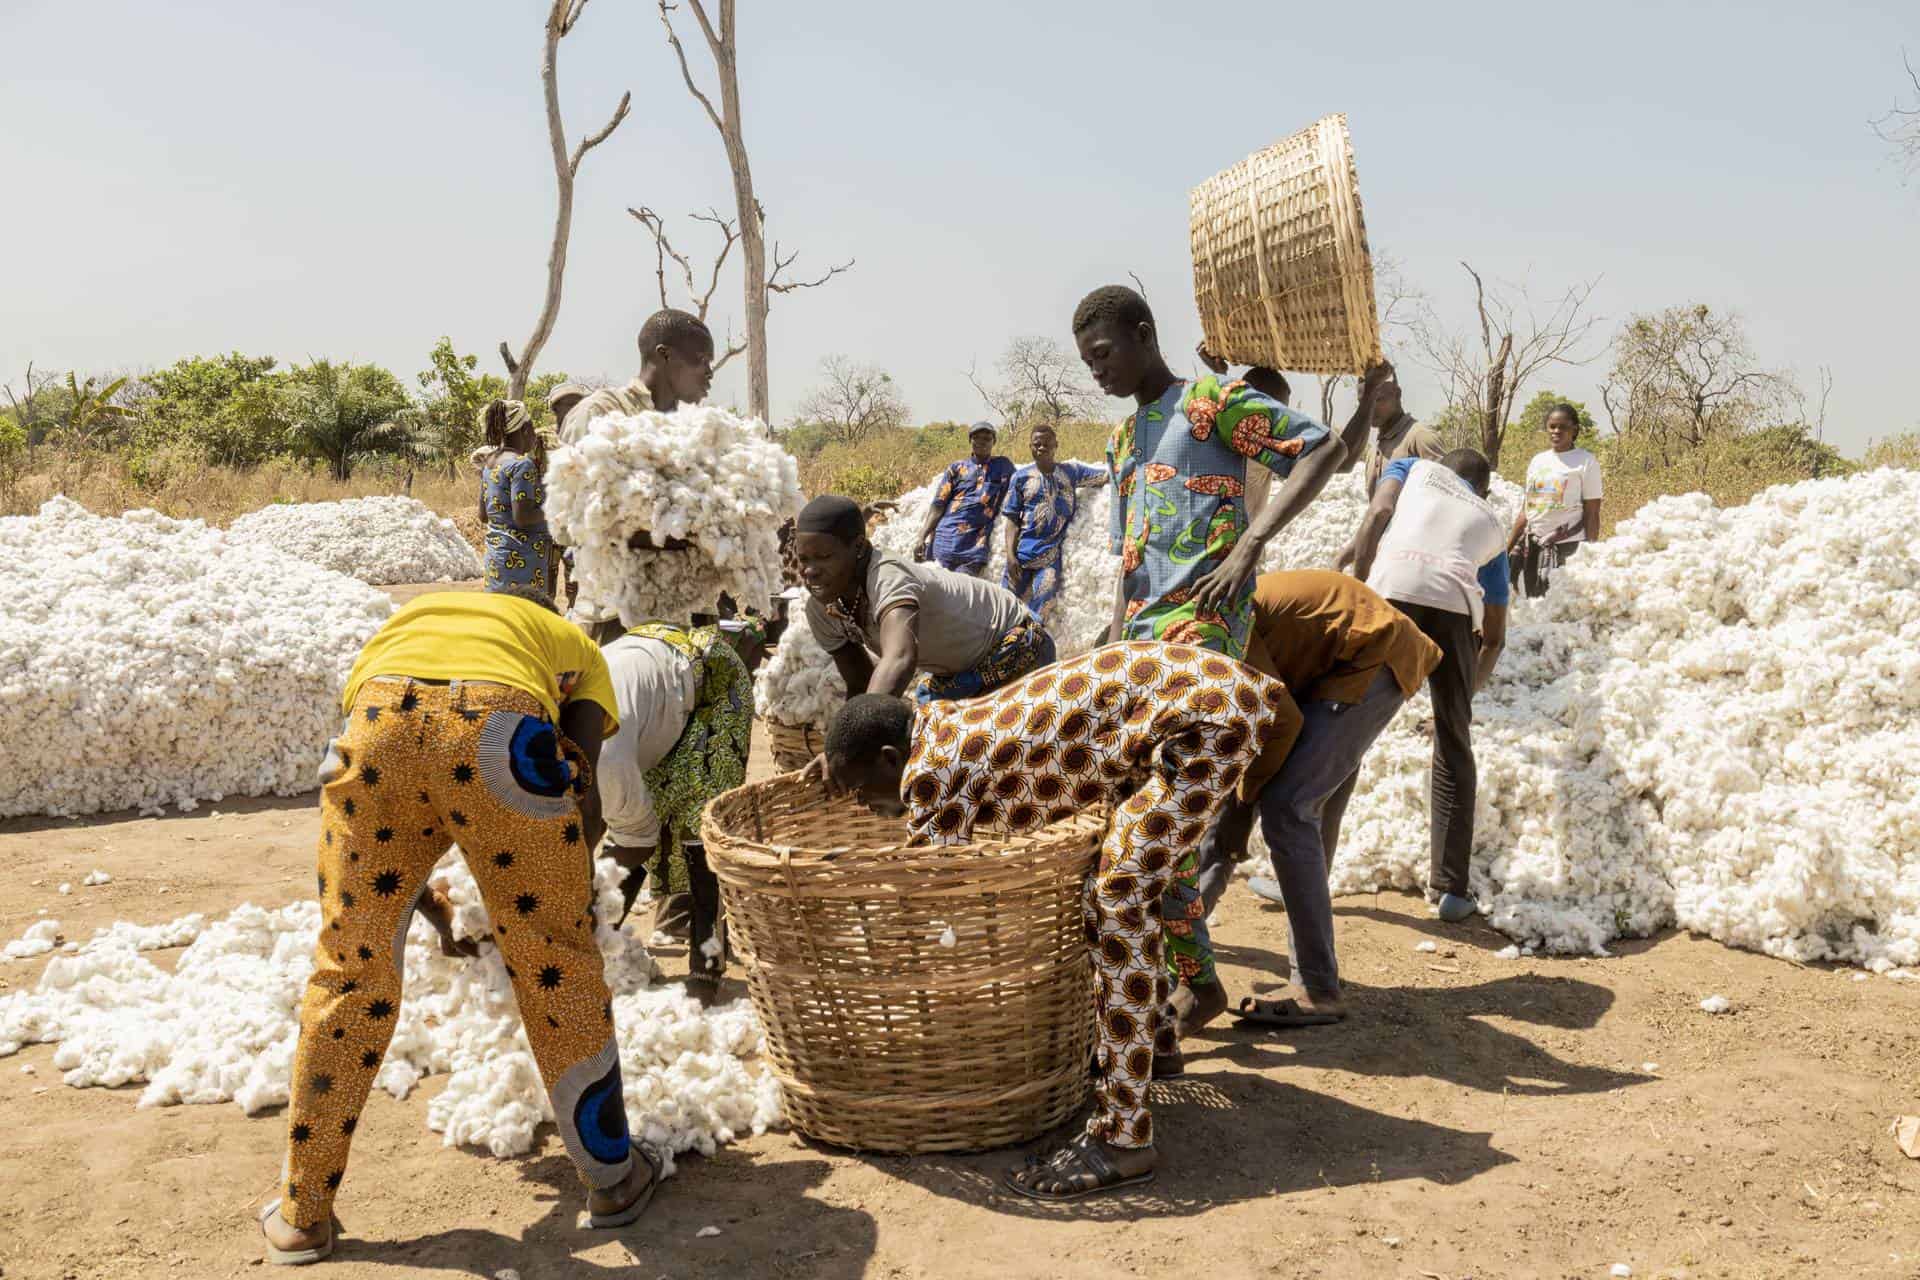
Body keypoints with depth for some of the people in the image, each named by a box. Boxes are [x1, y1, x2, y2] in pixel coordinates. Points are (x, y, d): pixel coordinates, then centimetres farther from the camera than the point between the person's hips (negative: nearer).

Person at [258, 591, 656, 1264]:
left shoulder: (406, 620, 43)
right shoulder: (578, 651, 34)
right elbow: (581, 792, 18)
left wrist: (423, 894, 47)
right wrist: (557, 899, 33)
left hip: (378, 716, 3)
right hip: (499, 725, -2)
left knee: (349, 966, 17)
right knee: (559, 962, 15)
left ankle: (303, 1214, 29)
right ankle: (613, 1176, 30)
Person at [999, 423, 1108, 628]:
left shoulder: (1071, 471, 7)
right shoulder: (1021, 477, 5)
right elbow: (1012, 519, 4)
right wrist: (1010, 555, -5)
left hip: (1051, 556, 0)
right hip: (1022, 554, 0)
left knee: (1040, 612, -3)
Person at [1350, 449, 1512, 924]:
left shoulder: (1414, 466, 33)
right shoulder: (1491, 523, 37)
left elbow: (1377, 514, 8)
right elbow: (1495, 637, 36)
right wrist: (1469, 691, 48)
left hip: (1390, 586, -2)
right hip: (1455, 604, 2)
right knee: (1453, 748, 16)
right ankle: (1451, 888, 15)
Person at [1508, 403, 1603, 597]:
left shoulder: (1585, 461, -2)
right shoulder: (1538, 460, 13)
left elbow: (1592, 514, -5)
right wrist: (1508, 547, 14)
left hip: (1568, 548, -6)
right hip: (1533, 546, 6)